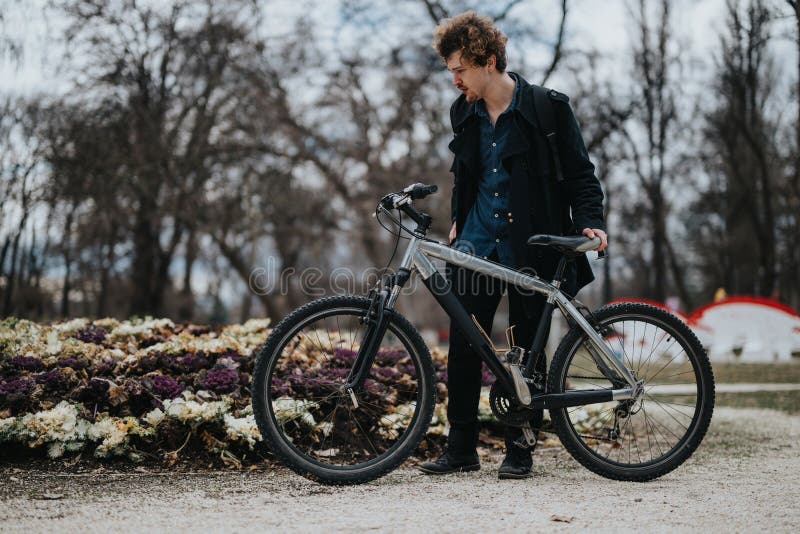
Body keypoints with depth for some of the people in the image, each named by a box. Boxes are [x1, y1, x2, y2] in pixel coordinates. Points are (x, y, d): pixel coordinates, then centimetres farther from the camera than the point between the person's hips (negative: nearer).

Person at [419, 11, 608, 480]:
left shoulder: (547, 108, -8)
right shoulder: (464, 113, 7)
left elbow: (580, 174, -4)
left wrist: (590, 222, -17)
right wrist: (458, 221, 14)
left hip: (530, 248, -4)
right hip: (477, 244, 4)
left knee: (529, 348, 3)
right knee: (463, 343, -2)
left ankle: (519, 448, 14)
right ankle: (462, 448, 8)